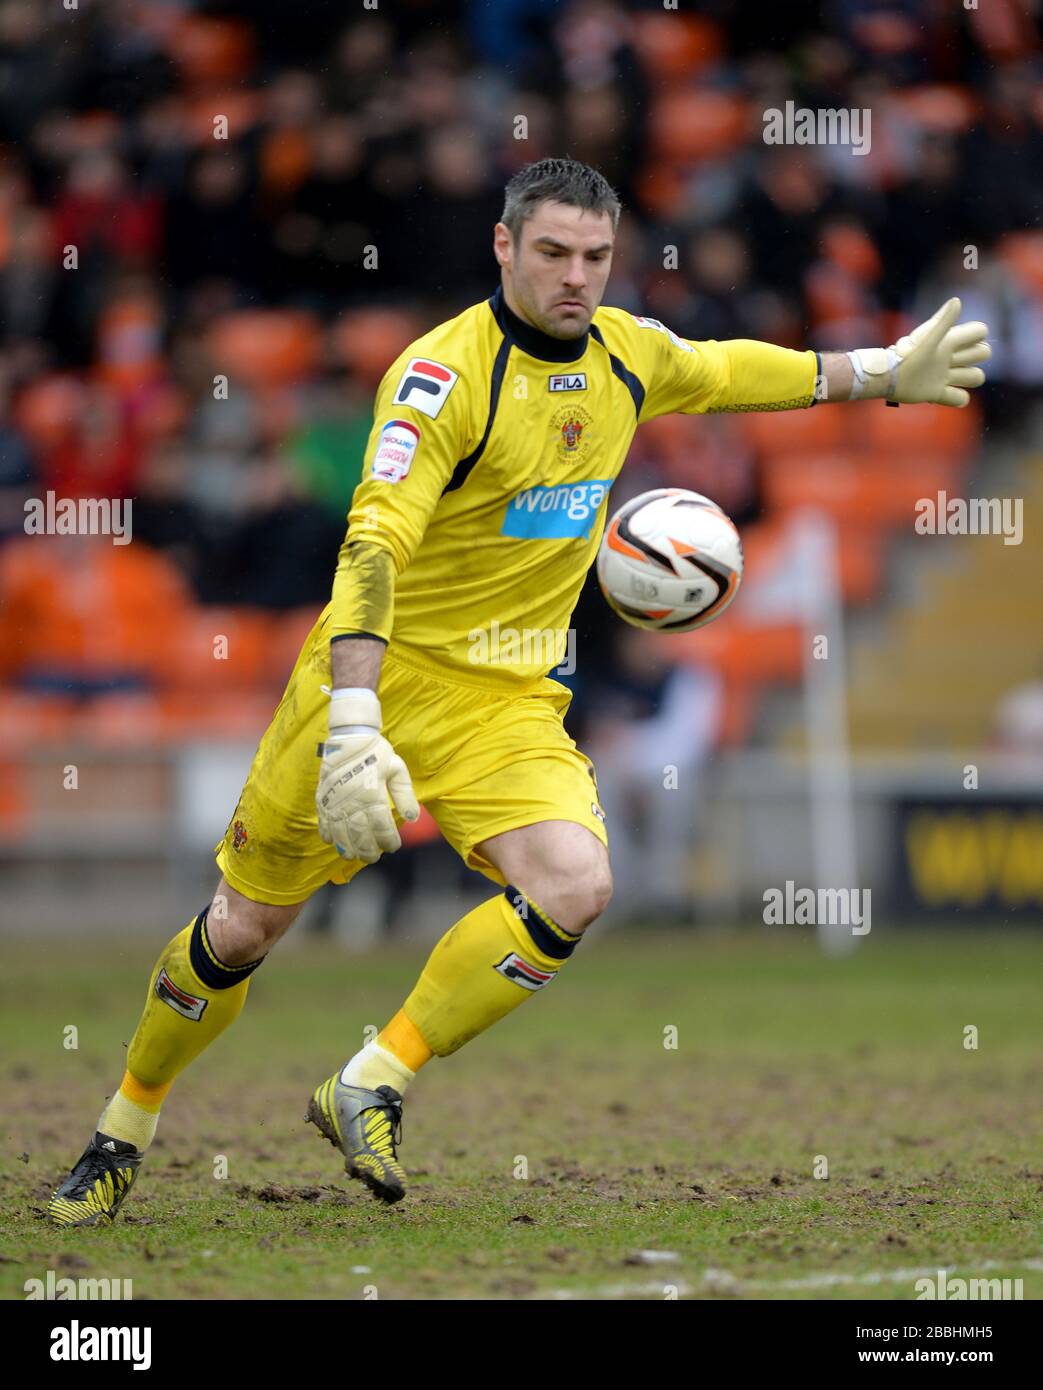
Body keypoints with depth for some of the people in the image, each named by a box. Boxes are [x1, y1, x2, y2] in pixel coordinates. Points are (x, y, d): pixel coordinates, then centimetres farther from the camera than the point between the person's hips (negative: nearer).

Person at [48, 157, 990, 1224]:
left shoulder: (627, 353, 2)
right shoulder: (444, 372, -20)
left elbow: (726, 372, 26)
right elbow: (373, 546, -30)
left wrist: (885, 374, 30)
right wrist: (354, 729, -41)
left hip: (508, 701, 4)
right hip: (373, 679, -4)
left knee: (574, 889, -23)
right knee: (243, 930, 4)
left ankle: (371, 1087, -13)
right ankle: (123, 1131, 27)